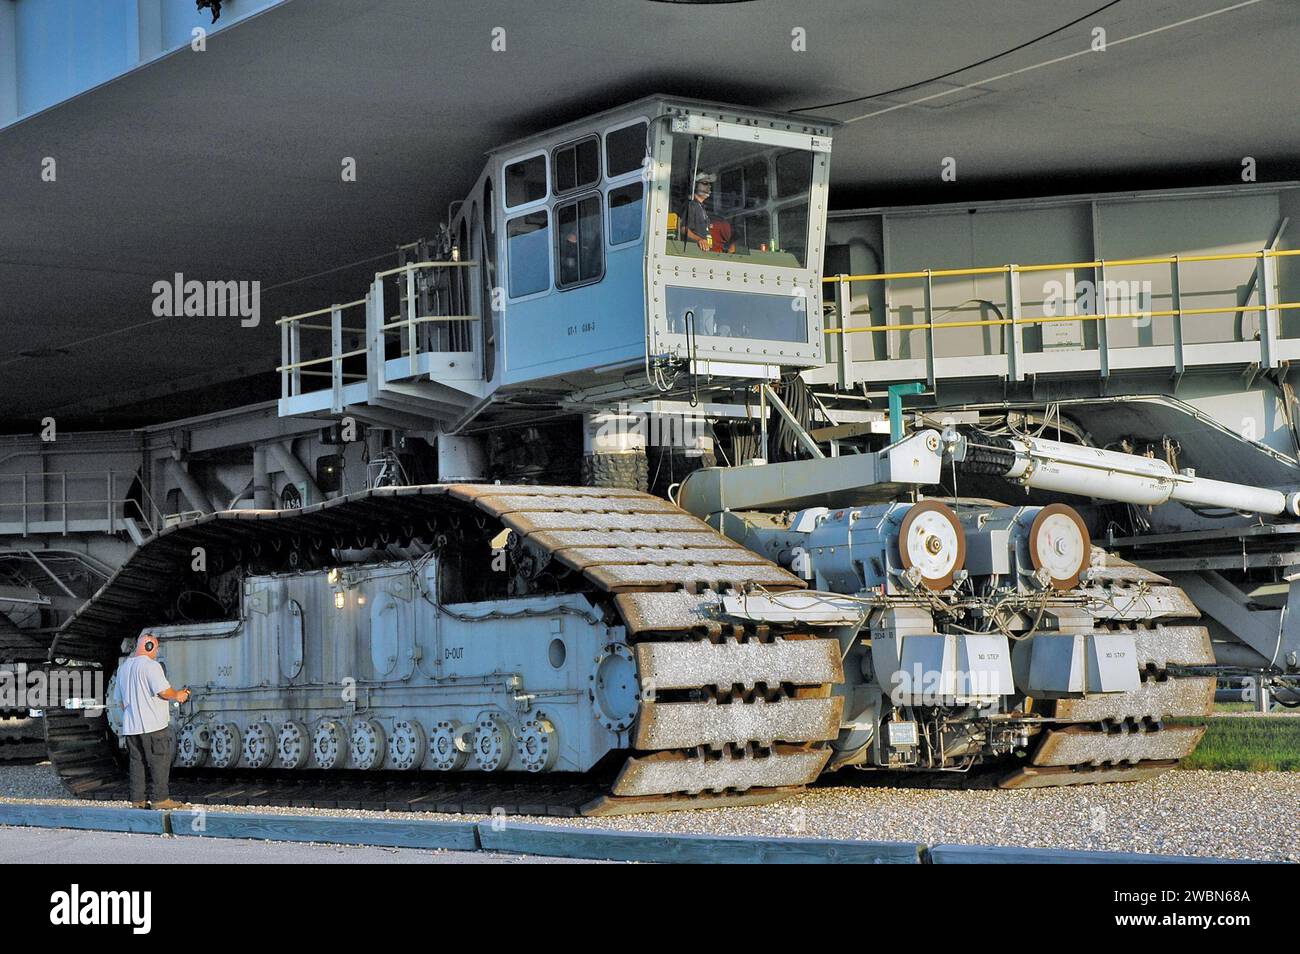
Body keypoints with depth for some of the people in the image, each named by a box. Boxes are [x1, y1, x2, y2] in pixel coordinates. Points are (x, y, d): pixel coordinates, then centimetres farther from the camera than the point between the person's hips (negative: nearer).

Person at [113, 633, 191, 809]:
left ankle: (137, 800, 9)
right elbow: (164, 692, -16)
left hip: (130, 726, 7)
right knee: (159, 761, -3)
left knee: (137, 762, 10)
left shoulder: (123, 668, 16)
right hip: (152, 724, -7)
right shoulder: (151, 665, -11)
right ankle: (159, 798, -5)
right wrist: (178, 695, 3)